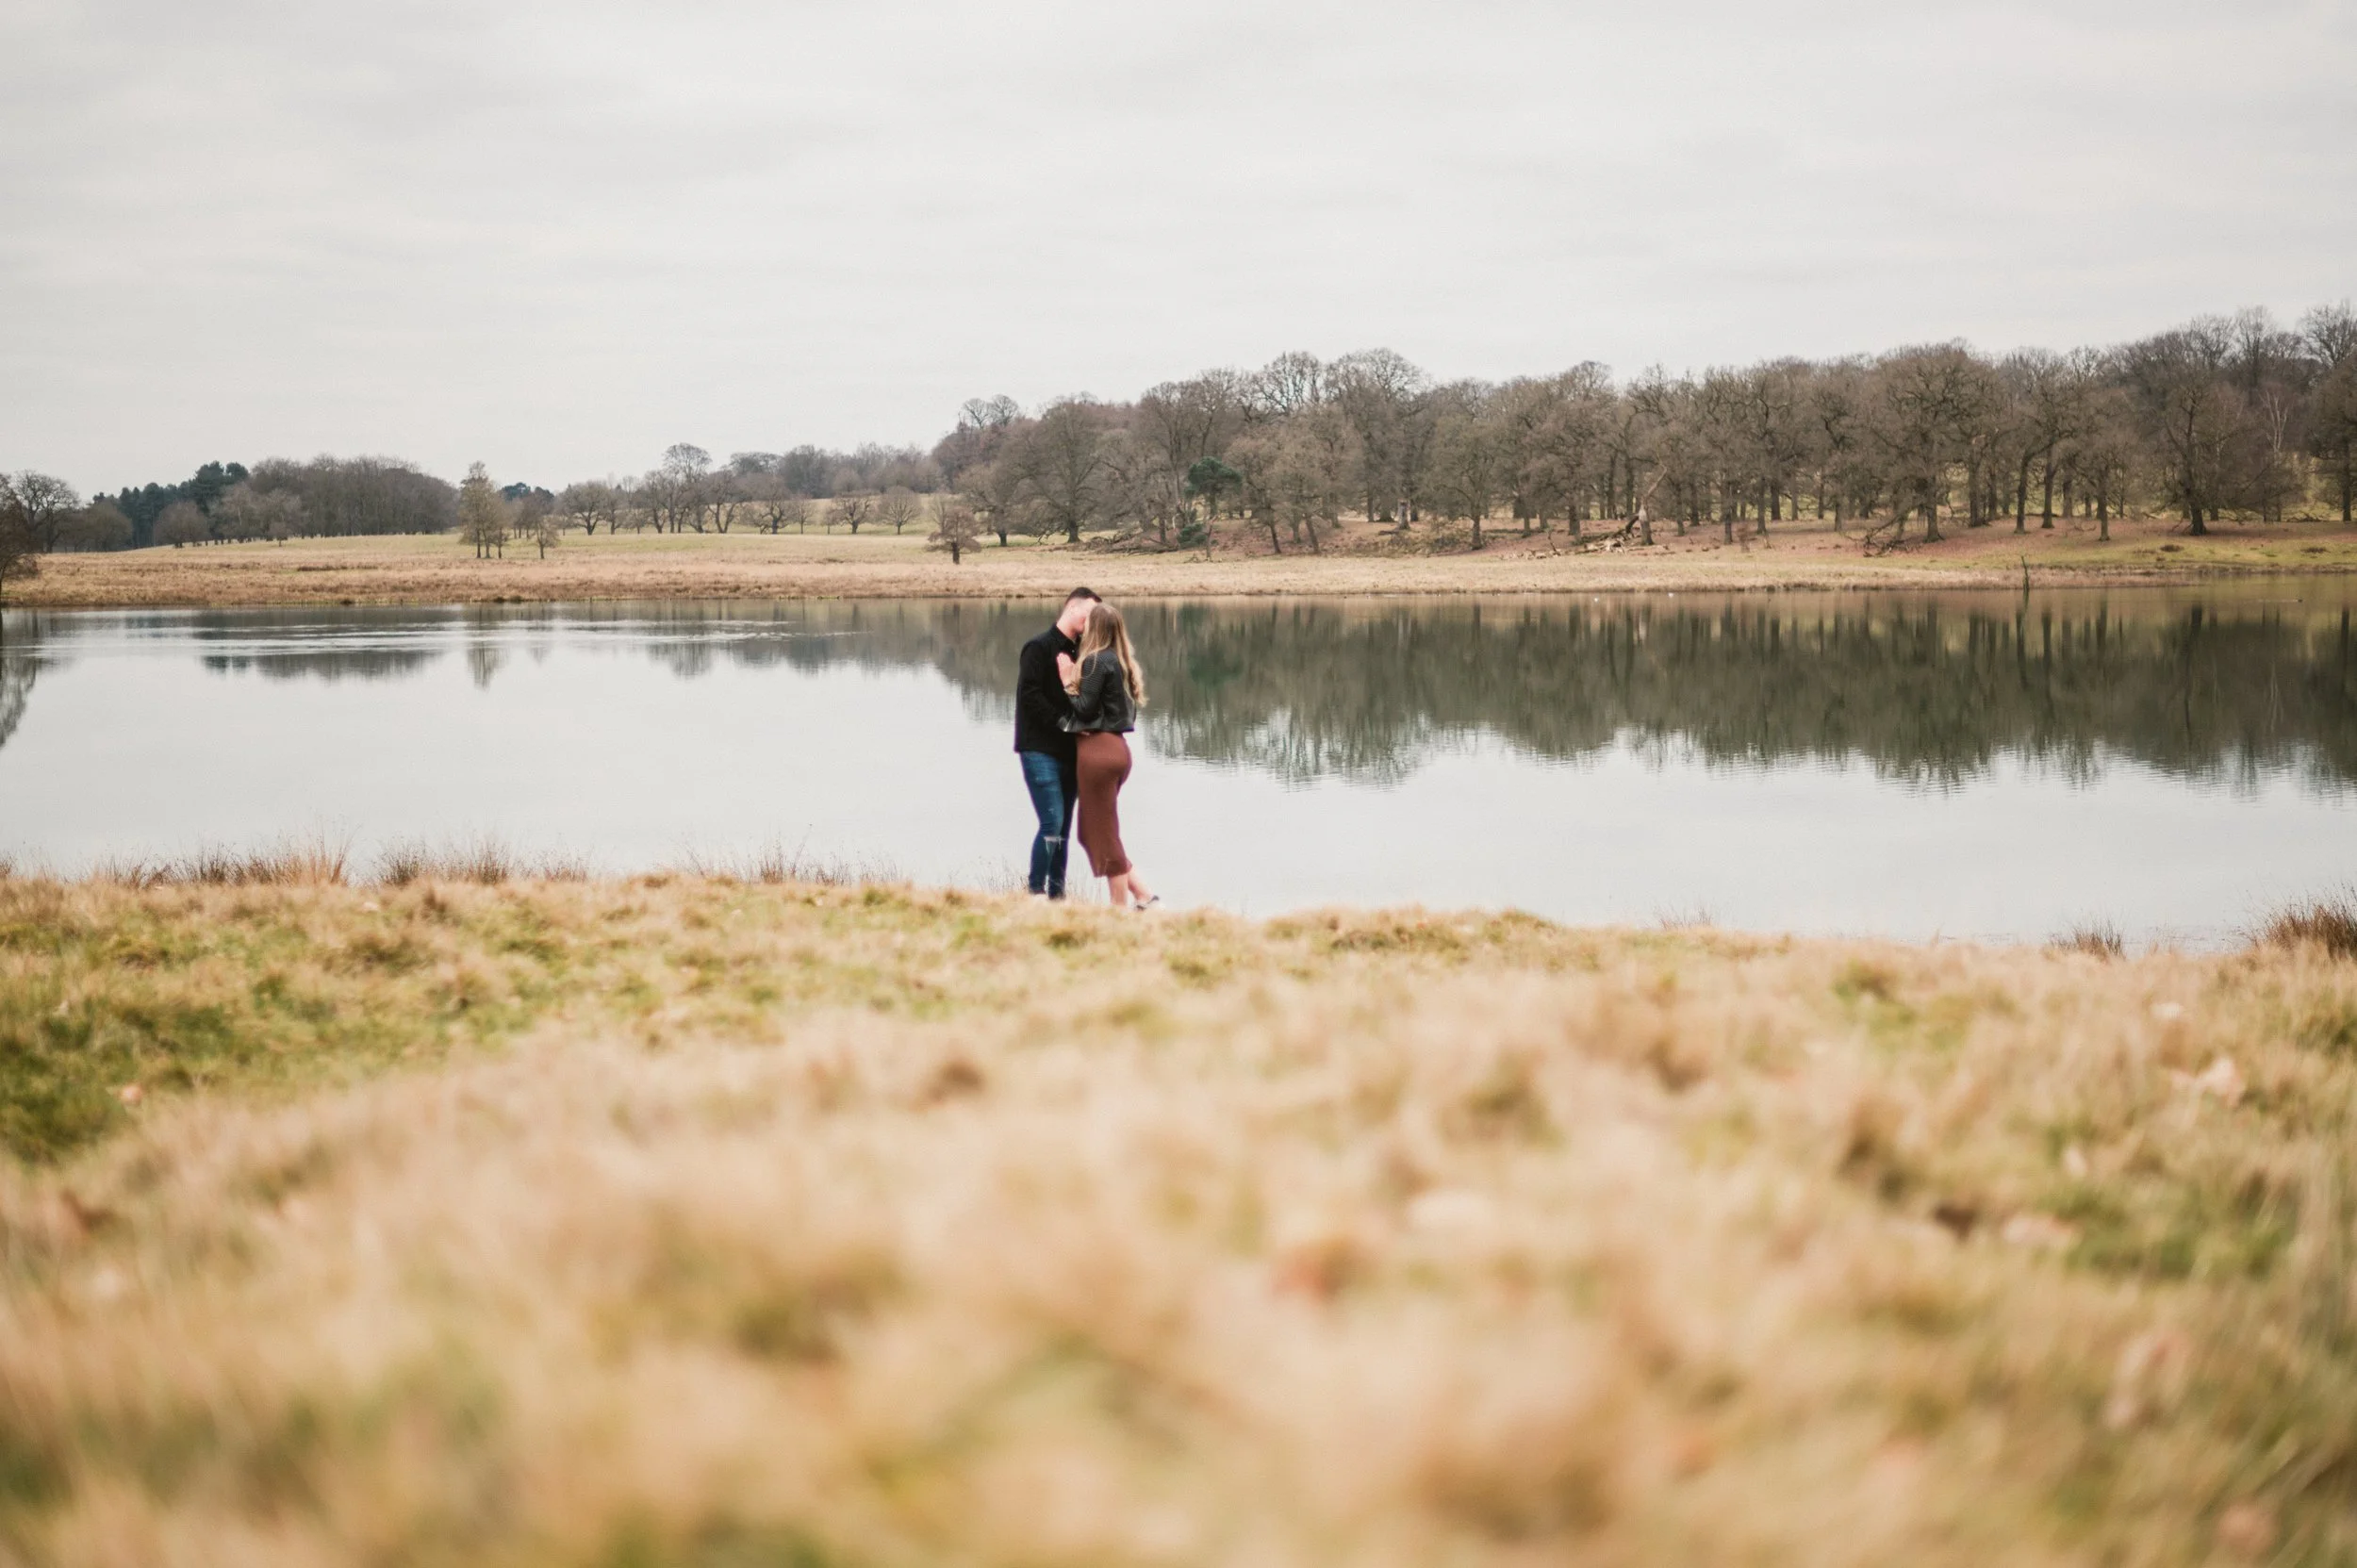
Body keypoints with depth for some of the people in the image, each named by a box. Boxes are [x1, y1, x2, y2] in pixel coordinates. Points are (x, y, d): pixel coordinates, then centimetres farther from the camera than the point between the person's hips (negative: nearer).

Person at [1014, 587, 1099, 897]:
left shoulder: (1079, 651, 16)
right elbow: (1029, 695, -15)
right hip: (1041, 750, -7)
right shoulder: (1040, 647, -5)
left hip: (1069, 751, 7)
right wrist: (1062, 721, -18)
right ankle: (1036, 891, -6)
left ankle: (1057, 893, 11)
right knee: (1052, 822, -13)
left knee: (1063, 826, 7)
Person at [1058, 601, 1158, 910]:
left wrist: (1068, 681, -4)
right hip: (1115, 747, 9)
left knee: (1103, 836, 0)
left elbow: (1084, 708, -15)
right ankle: (1143, 895, 13)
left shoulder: (1096, 661, -13)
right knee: (1093, 832, 16)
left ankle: (1120, 908, 6)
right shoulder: (1120, 661, 14)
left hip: (1097, 749, -9)